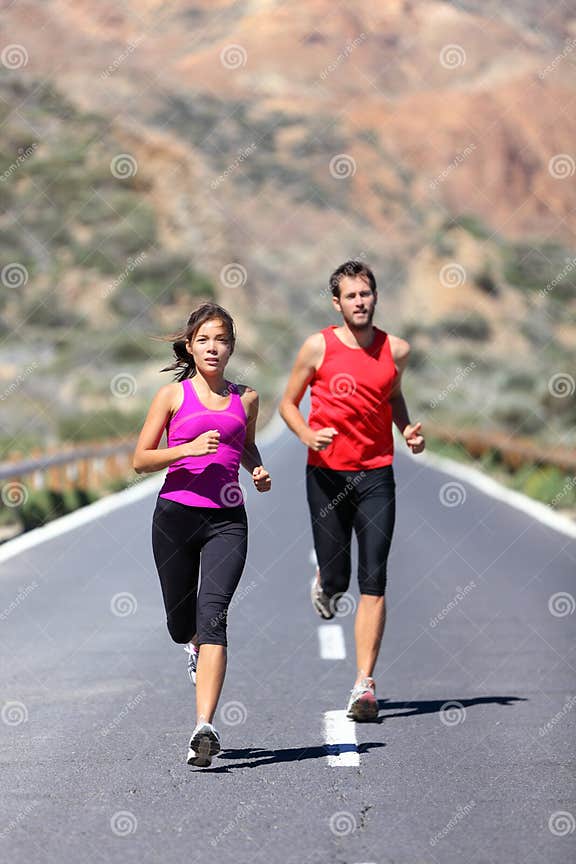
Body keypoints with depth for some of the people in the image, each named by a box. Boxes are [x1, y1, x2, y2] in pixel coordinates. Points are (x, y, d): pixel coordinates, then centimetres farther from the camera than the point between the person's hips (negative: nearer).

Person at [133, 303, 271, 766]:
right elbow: (141, 459, 1)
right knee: (181, 626, 10)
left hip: (227, 519, 0)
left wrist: (258, 471, 7)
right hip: (176, 514, 0)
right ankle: (200, 645, 51)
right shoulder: (173, 395, 2)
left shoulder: (246, 397, 10)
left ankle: (205, 727, -26)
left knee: (212, 615, -18)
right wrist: (189, 449, -14)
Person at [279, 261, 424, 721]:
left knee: (373, 583, -8)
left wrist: (408, 429, 5)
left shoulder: (396, 349, 4)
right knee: (336, 577, 4)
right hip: (327, 473, -1)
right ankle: (325, 582, 44)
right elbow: (288, 402, 6)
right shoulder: (318, 347, -3)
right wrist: (308, 436, -13)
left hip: (376, 475, 1)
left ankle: (365, 684, -7)